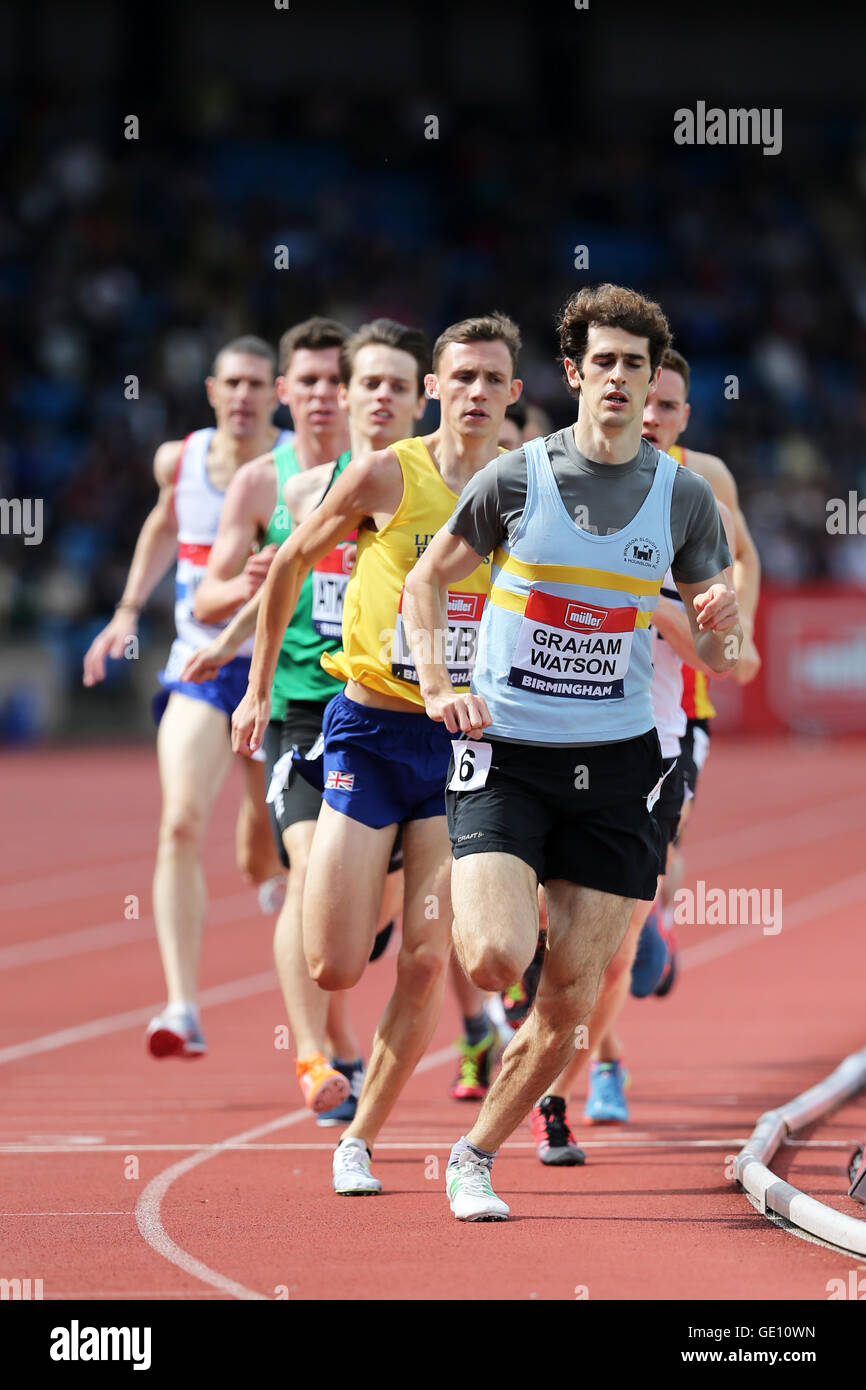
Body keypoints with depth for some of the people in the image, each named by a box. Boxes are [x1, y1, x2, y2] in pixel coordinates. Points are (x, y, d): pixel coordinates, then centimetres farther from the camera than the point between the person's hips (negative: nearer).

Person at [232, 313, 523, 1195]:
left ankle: (360, 1137, 8)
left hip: (465, 742, 1)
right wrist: (259, 687, 11)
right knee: (333, 969, -5)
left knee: (425, 964, -8)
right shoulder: (386, 476, -6)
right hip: (370, 731, -1)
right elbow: (292, 561, 8)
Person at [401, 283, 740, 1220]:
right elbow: (427, 579, 10)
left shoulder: (685, 498, 3)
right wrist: (438, 687, -5)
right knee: (495, 961, -20)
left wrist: (717, 629, -15)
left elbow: (714, 652, 8)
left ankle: (474, 1156, 19)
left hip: (614, 761, 2)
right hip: (505, 750, -2)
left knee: (568, 1005, 0)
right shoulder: (516, 479, -2)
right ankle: (474, 906, 16)